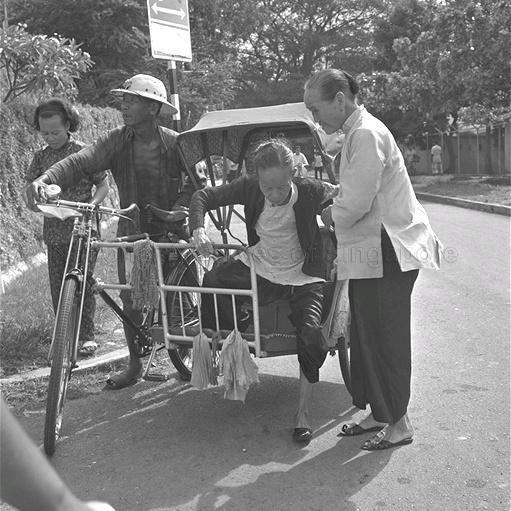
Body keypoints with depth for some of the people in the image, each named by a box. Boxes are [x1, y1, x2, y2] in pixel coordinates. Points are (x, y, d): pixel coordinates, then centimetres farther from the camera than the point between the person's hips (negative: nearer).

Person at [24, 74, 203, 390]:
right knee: (130, 301, 4)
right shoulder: (116, 141, -6)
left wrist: (181, 206, -22)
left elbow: (198, 180, -4)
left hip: (170, 231, -2)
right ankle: (135, 364, 22)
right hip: (132, 232, 2)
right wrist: (44, 179, -39)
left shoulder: (175, 143, -9)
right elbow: (81, 162, -21)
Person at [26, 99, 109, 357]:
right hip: (54, 231, 4)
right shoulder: (41, 156, 8)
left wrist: (90, 205, -15)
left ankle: (86, 336, 6)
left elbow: (103, 185, 2)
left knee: (83, 282, -5)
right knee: (58, 285, 5)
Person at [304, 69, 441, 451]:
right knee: (367, 336, 16)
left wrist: (330, 214, -3)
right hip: (371, 252, 10)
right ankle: (379, 414, 29)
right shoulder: (358, 133, 15)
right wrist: (335, 209, 3)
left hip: (386, 253, -10)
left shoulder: (367, 135, -17)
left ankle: (399, 423, 15)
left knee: (387, 338, 1)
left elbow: (355, 206, -21)